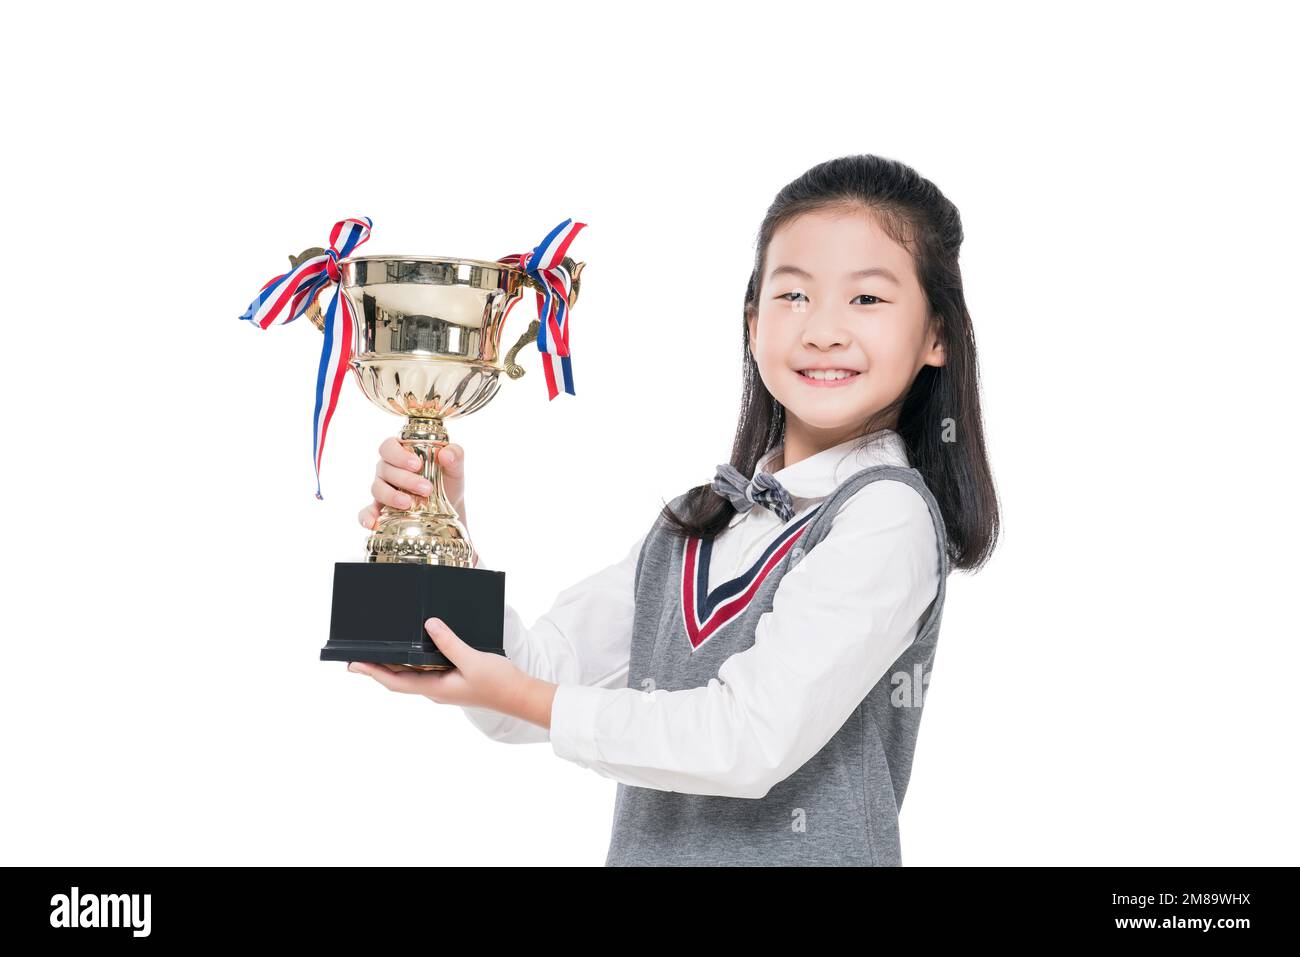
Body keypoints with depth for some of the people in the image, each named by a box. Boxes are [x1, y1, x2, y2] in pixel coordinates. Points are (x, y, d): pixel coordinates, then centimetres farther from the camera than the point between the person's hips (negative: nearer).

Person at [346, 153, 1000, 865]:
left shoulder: (889, 513, -16)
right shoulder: (696, 524, 4)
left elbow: (754, 740, -22)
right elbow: (536, 681, 3)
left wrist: (523, 699, -16)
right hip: (640, 848, 5)